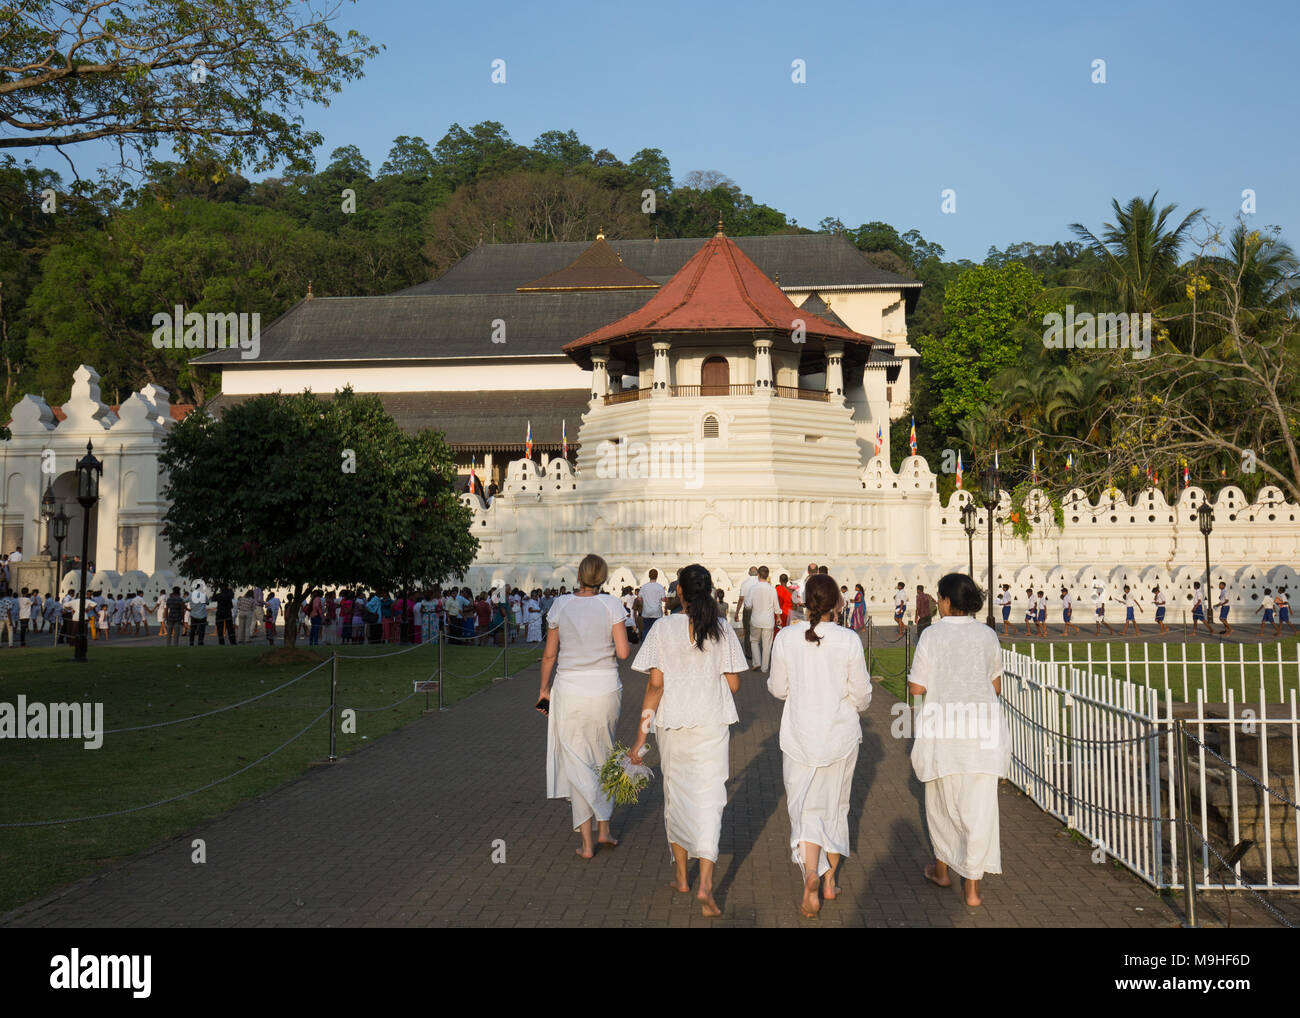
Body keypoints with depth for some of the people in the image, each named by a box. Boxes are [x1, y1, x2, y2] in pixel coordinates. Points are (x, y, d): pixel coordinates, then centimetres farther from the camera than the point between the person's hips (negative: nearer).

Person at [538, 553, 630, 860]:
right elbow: (623, 652, -9)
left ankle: (586, 842, 4)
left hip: (569, 692, 0)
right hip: (606, 690, 0)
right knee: (603, 758, 20)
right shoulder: (611, 604, -6)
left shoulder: (560, 605, -4)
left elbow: (550, 654, 1)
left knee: (577, 764, 6)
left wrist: (544, 689, 13)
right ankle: (604, 829, 25)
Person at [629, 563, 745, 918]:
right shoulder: (722, 628, -3)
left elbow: (655, 684, -11)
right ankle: (705, 884, -11)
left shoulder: (664, 629, -7)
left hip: (673, 723, 0)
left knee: (676, 795, 17)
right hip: (714, 723, 0)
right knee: (709, 799, 1)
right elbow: (734, 684, -2)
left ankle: (681, 876, 29)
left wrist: (641, 736, -7)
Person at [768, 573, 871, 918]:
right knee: (835, 806, 17)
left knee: (804, 810, 5)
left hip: (799, 734, 0)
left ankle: (811, 874, -18)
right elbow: (861, 694, -6)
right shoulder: (849, 640, -12)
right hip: (841, 734, 0)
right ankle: (830, 882, 27)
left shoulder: (786, 638, -9)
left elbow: (777, 688, -1)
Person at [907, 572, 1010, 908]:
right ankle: (973, 886, 6)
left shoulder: (932, 635, -9)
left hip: (943, 731, -2)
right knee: (978, 808, 5)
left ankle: (942, 868, 34)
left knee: (941, 802, 18)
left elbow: (916, 688, -9)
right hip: (983, 729, 2)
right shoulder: (988, 635, 1)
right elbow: (996, 687, 10)